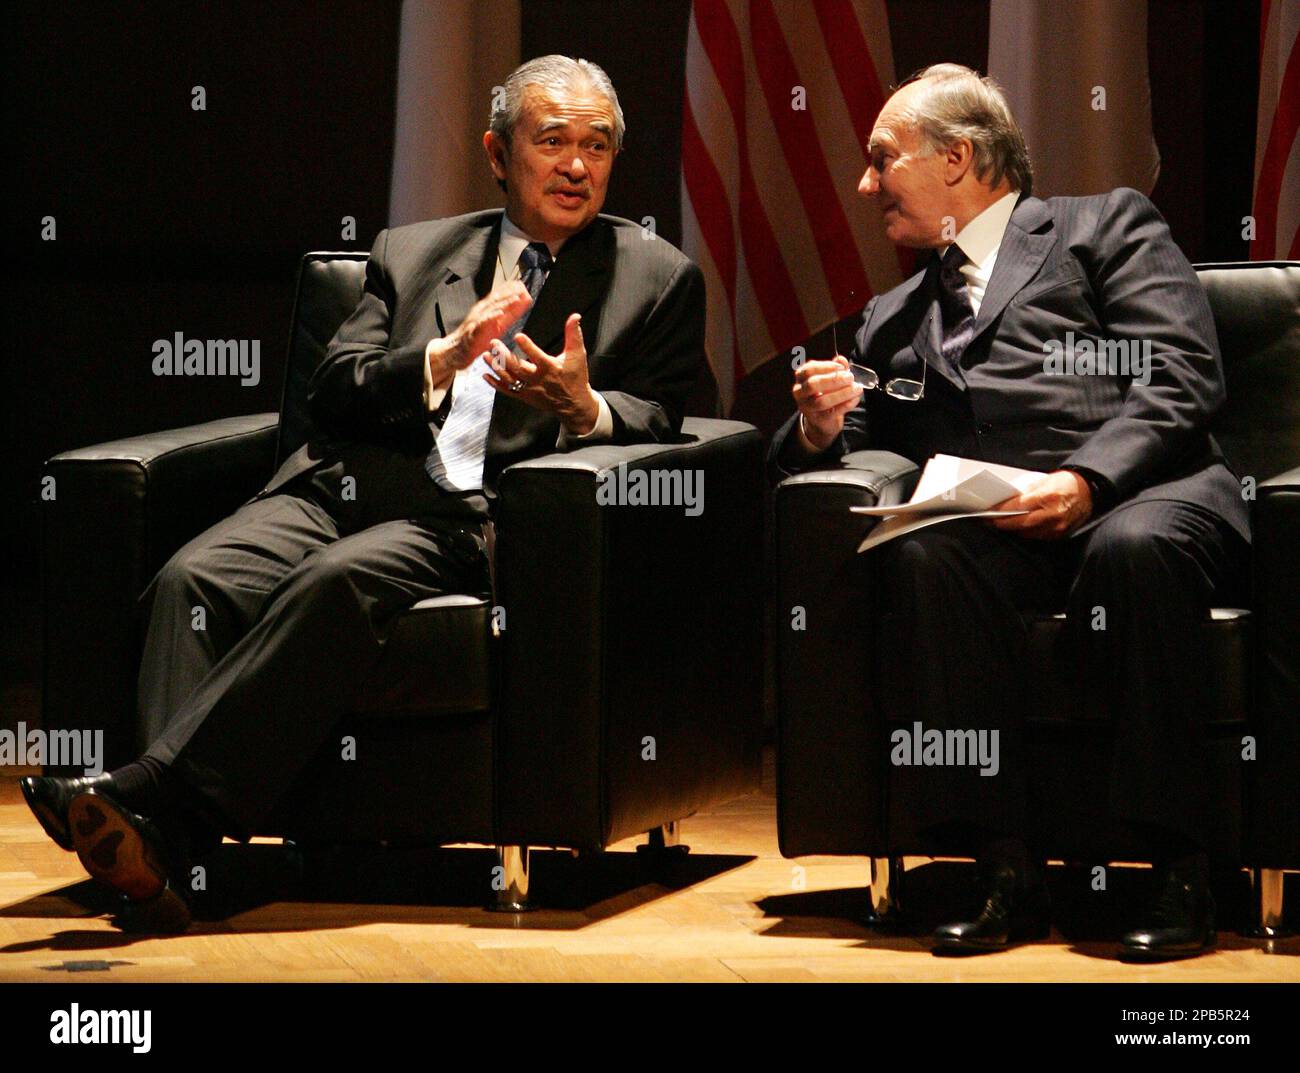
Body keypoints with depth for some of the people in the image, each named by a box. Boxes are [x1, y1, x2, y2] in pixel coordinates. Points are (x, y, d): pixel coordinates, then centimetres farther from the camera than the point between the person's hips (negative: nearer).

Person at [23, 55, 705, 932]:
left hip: (477, 519, -3)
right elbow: (335, 393, 12)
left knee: (336, 582, -35)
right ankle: (163, 845, -42)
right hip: (351, 487, 4)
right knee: (196, 581, -28)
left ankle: (156, 799, -44)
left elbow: (653, 429, 6)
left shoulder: (659, 281, 17)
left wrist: (584, 407, -17)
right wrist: (442, 361, -7)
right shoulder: (411, 255, 25)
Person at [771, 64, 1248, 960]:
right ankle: (1005, 869, -31)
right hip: (991, 529, 3)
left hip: (1146, 493, -3)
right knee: (926, 556, -32)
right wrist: (818, 428, 3)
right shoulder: (895, 318, 32)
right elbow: (802, 462, 28)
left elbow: (1183, 377, 1)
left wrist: (1086, 481, -16)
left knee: (1134, 549, -39)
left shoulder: (1106, 225, 16)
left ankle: (1179, 869, -31)